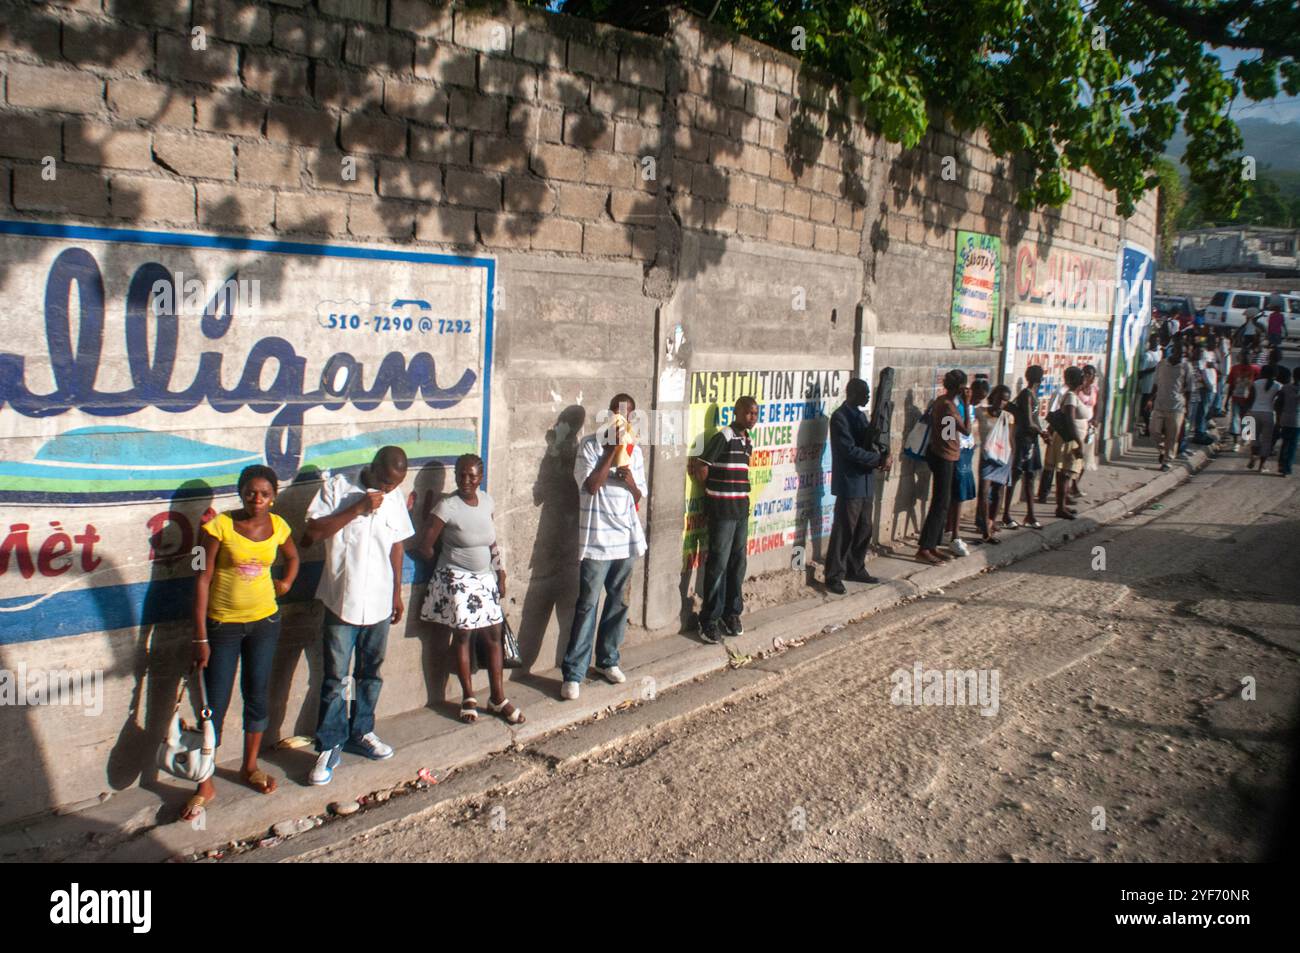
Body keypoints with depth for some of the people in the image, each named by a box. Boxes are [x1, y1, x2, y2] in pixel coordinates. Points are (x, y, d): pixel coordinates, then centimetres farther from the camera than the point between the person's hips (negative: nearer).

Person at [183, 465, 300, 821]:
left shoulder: (278, 526, -2)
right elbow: (203, 580, -13)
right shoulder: (219, 526, -15)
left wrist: (286, 583, 1)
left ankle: (250, 767, 33)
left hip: (264, 621, 4)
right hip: (223, 624, -3)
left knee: (257, 696, 14)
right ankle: (206, 786, 14)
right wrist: (200, 637, -15)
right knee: (216, 704, 1)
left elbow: (292, 557, 21)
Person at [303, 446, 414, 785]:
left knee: (370, 674, 16)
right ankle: (329, 747, 14)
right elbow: (310, 535, -19)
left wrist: (397, 592, 15)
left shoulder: (395, 497, 3)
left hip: (379, 603, 4)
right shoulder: (337, 487, -10)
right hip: (341, 601, -4)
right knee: (334, 679, 2)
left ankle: (361, 732, 32)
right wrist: (357, 508, -23)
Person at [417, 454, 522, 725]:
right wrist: (448, 565, 2)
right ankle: (468, 698, 19)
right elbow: (424, 546, -13)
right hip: (458, 581, -5)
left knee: (493, 637, 6)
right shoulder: (447, 506, -16)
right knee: (464, 636, 3)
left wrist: (500, 575, 10)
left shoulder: (486, 501, 2)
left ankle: (498, 699, 17)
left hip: (486, 580, 5)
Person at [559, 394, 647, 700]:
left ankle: (607, 660, 28)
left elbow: (639, 496, 10)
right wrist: (612, 449, -17)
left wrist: (629, 478, -11)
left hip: (626, 537, 5)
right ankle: (573, 673, 2)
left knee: (619, 602, 13)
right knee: (587, 605, -4)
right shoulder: (590, 445, -6)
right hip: (596, 539, -5)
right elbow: (591, 486, -17)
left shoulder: (635, 451, 9)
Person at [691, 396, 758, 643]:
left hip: (742, 510, 7)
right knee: (718, 564, -3)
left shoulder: (748, 442, 11)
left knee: (737, 563, 11)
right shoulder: (723, 437, -13)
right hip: (722, 511, -7)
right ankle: (709, 620, 4)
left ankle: (732, 613, 23)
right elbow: (700, 467, -14)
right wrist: (712, 491, 1)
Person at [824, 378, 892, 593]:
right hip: (849, 483, -9)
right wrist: (879, 460, -17)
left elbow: (869, 442, 15)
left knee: (864, 530, 14)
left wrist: (883, 456, -5)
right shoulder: (840, 417, -13)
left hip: (865, 481, 9)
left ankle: (856, 569, 27)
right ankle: (834, 576, 3)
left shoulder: (861, 415, 14)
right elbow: (849, 450, -21)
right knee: (844, 531, -4)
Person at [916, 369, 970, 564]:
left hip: (941, 455, 10)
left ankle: (933, 546, 18)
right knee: (941, 504, -7)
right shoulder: (948, 406, -21)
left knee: (942, 503, 13)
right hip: (944, 458, -10)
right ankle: (923, 549, -5)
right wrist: (967, 405, -14)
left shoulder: (941, 400, 7)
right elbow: (966, 430, -18)